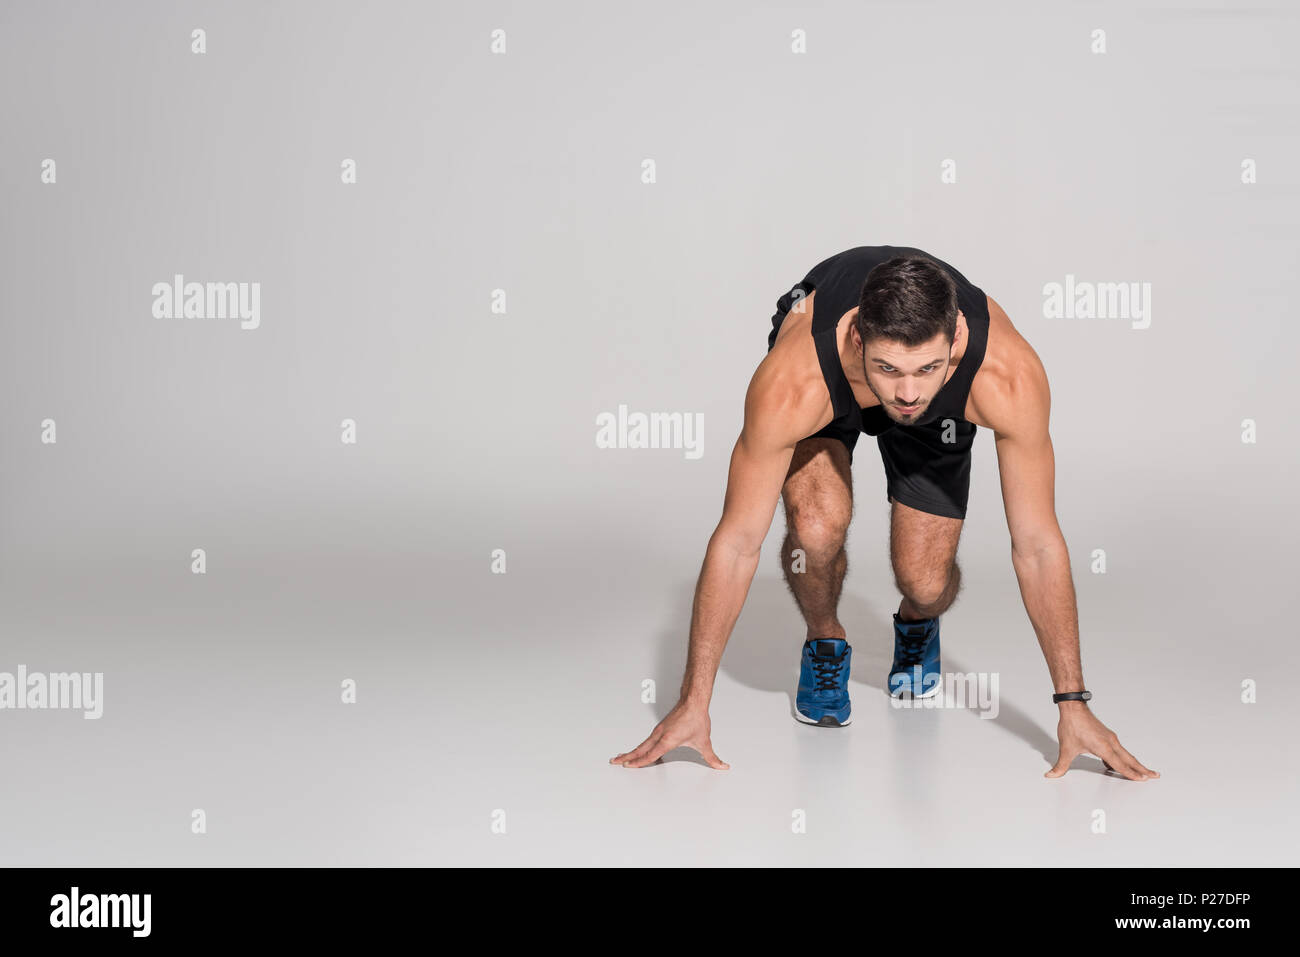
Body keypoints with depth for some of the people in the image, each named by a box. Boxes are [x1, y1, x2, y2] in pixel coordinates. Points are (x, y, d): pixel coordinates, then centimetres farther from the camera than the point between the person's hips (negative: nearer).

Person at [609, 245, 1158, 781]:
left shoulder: (1009, 377, -42)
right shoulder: (790, 385, -44)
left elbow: (1037, 546, -31)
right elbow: (738, 542, -34)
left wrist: (1073, 705, -28)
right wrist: (693, 703, -31)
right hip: (826, 383, -1)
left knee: (926, 583, -13)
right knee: (818, 526, -29)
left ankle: (916, 624, 26)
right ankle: (825, 643, 4)